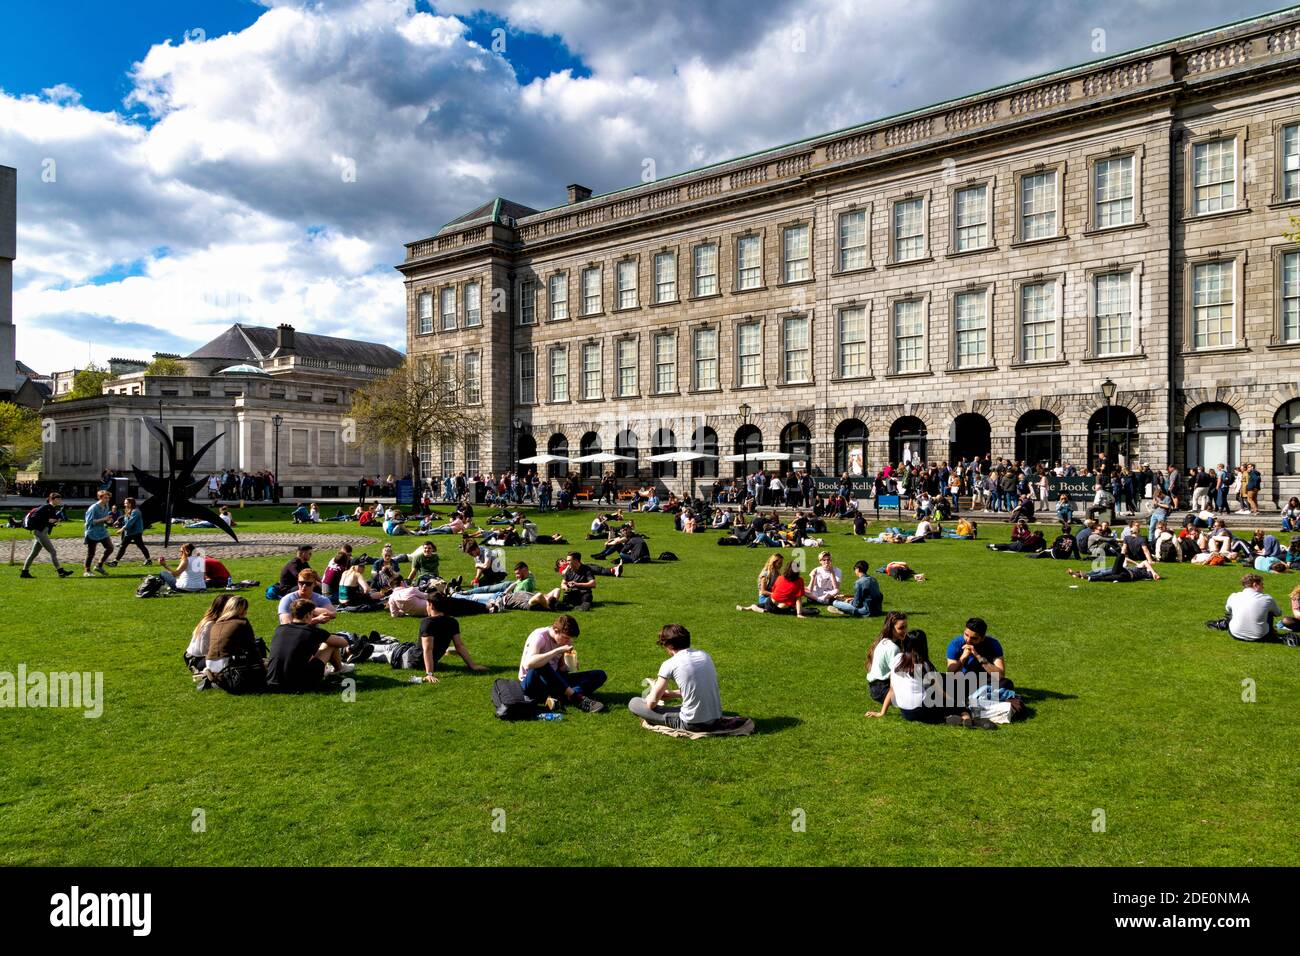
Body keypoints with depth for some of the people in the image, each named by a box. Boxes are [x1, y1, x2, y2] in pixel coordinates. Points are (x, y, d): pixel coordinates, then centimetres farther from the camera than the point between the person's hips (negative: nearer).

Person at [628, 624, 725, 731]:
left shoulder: (669, 664, -9)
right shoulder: (704, 655, 8)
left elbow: (652, 703, -3)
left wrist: (653, 689, 19)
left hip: (693, 725, -6)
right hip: (716, 721, 6)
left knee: (633, 703, 2)